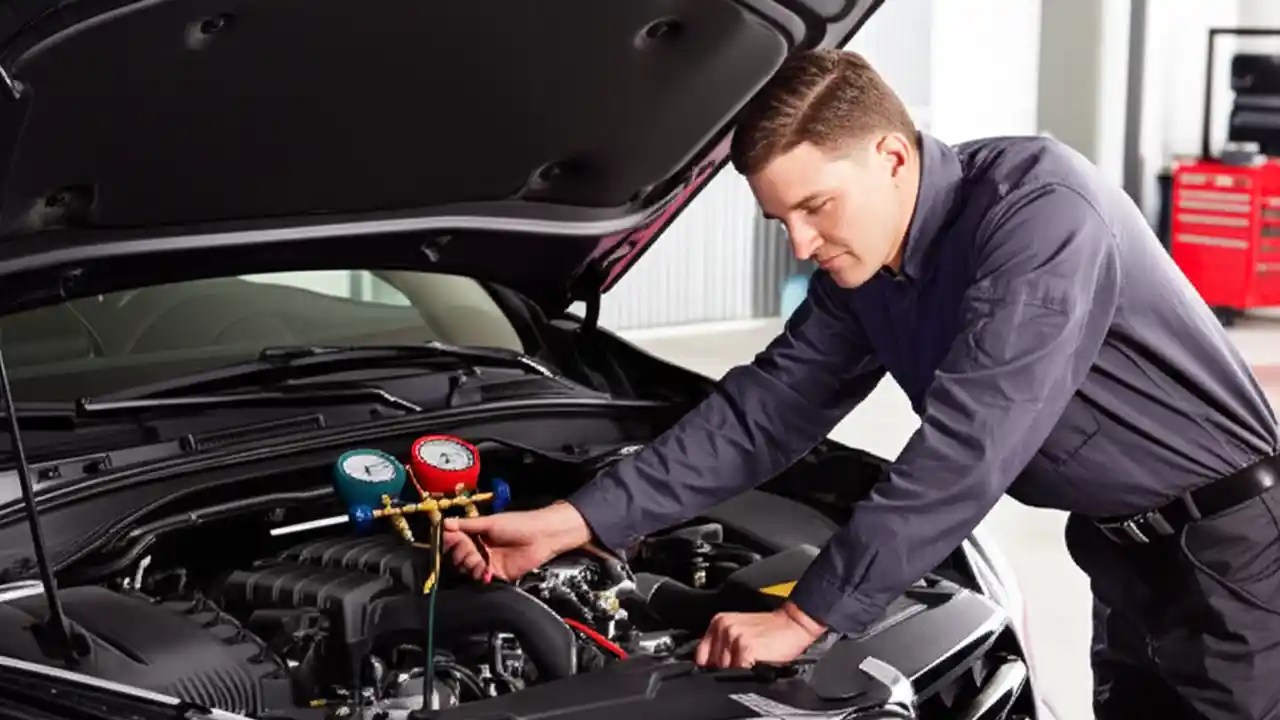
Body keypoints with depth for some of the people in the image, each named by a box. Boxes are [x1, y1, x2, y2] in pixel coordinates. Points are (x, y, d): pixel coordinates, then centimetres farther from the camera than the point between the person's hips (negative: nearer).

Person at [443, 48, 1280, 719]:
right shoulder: (863, 272, -2)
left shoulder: (1040, 206, -29)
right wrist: (568, 524, -8)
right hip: (1124, 546, 7)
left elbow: (966, 446, -33)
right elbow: (760, 415, 0)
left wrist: (803, 617, -28)